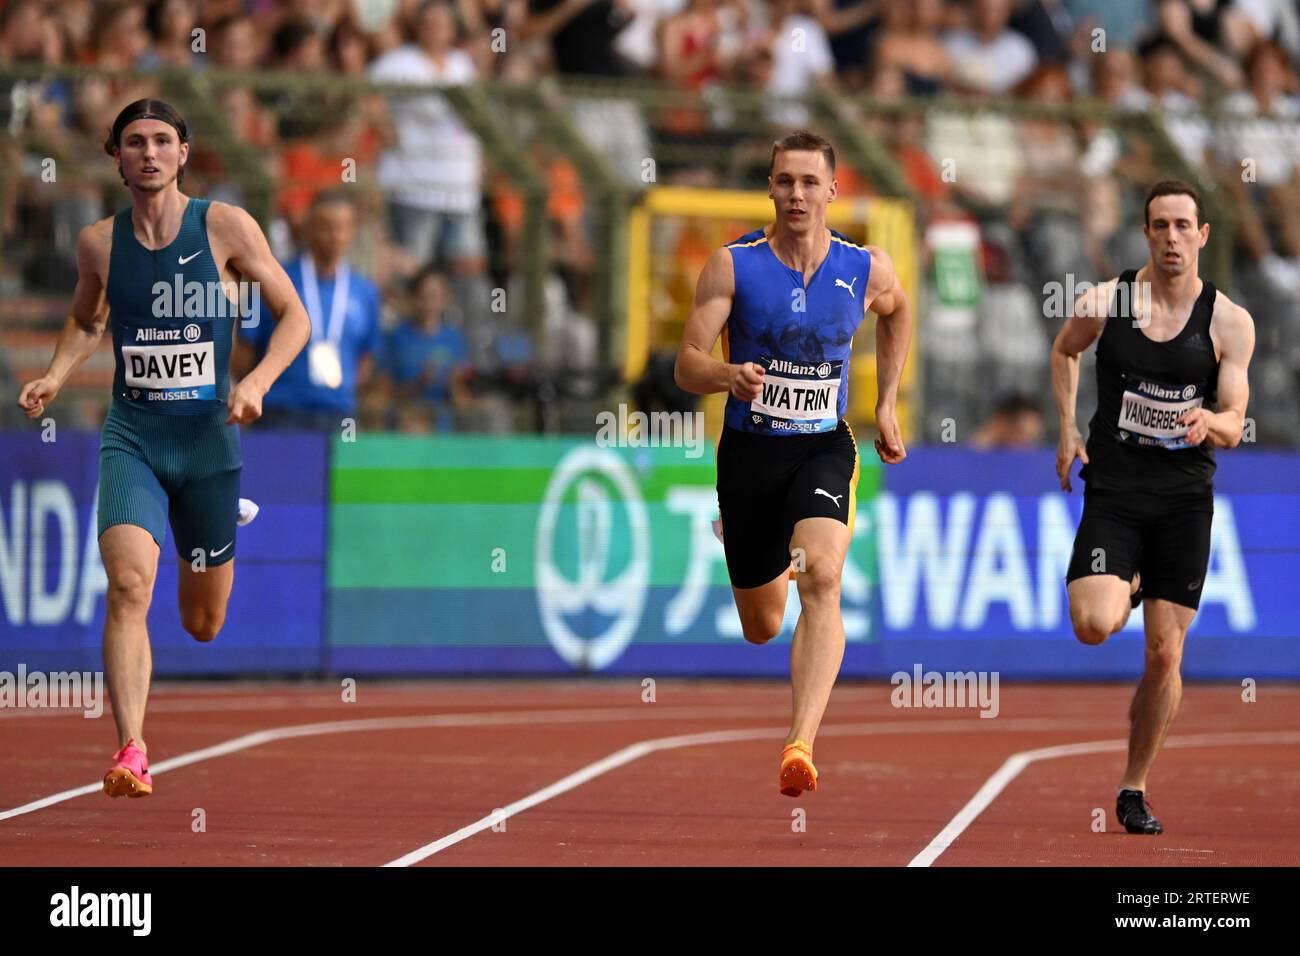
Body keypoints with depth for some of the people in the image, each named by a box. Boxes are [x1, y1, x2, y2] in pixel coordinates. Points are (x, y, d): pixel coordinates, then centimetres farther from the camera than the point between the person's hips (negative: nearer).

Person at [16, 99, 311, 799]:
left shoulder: (226, 227, -5)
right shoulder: (100, 242, 3)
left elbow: (293, 316, 1)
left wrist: (258, 382, -16)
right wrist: (55, 375, 4)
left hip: (208, 436, 0)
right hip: (131, 437, 0)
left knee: (203, 626, 13)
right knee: (128, 585, -25)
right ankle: (131, 753, -27)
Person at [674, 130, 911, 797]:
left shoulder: (867, 269, -3)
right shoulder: (733, 266, -8)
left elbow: (897, 314, 22)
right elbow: (687, 367, -11)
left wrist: (887, 405, 18)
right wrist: (729, 376, -33)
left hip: (823, 448, 0)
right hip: (749, 449, 0)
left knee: (822, 580, -28)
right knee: (761, 628, 12)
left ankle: (801, 747, -36)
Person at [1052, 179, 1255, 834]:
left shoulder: (1229, 323, -3)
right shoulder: (1103, 304, -3)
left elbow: (1233, 428, -2)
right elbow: (1063, 352, 20)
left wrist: (1211, 423, -26)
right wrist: (1067, 430, 9)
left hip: (1185, 499, 1)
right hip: (1112, 491, -1)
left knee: (1165, 656, 0)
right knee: (1094, 626, -21)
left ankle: (1134, 790, 17)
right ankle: (1127, 585, 16)